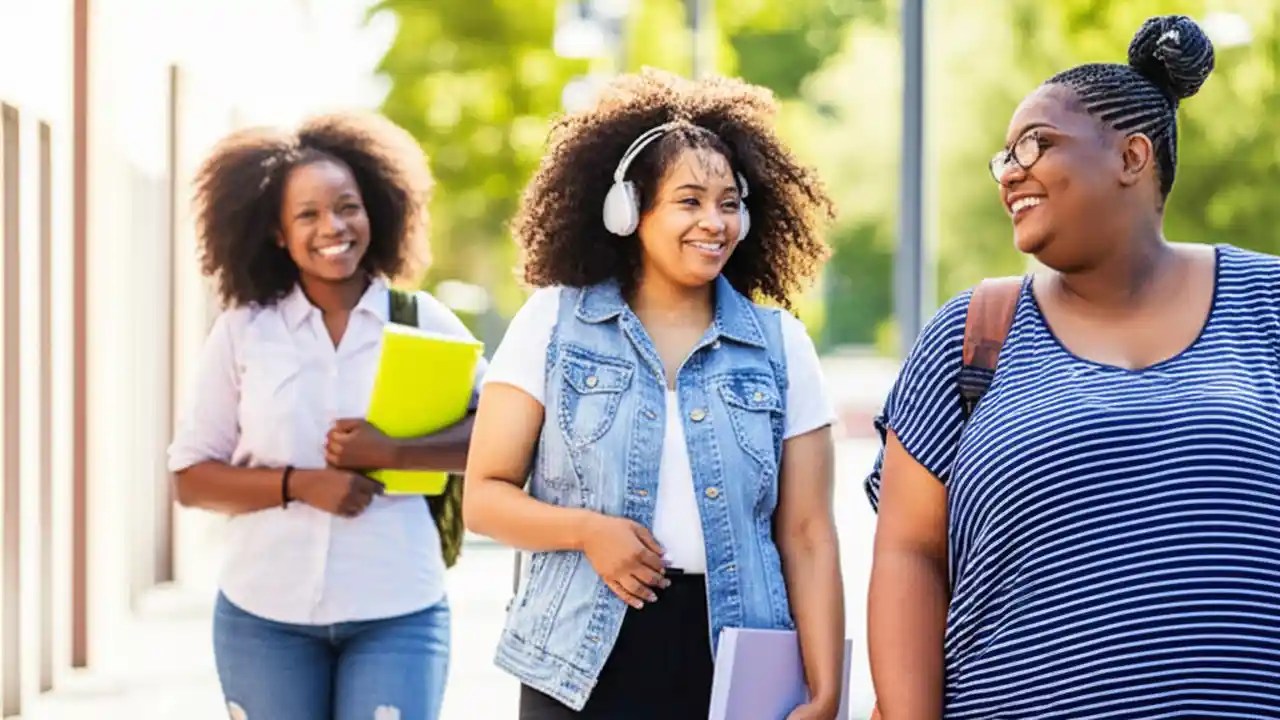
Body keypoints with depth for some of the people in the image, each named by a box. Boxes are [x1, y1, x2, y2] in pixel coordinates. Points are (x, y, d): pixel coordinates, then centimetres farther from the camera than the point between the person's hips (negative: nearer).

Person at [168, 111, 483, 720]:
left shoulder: (423, 320, 2)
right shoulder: (241, 332, 3)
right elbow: (191, 478, 2)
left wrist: (391, 453, -17)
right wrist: (300, 484, -13)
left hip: (397, 615, -1)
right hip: (264, 617, 1)